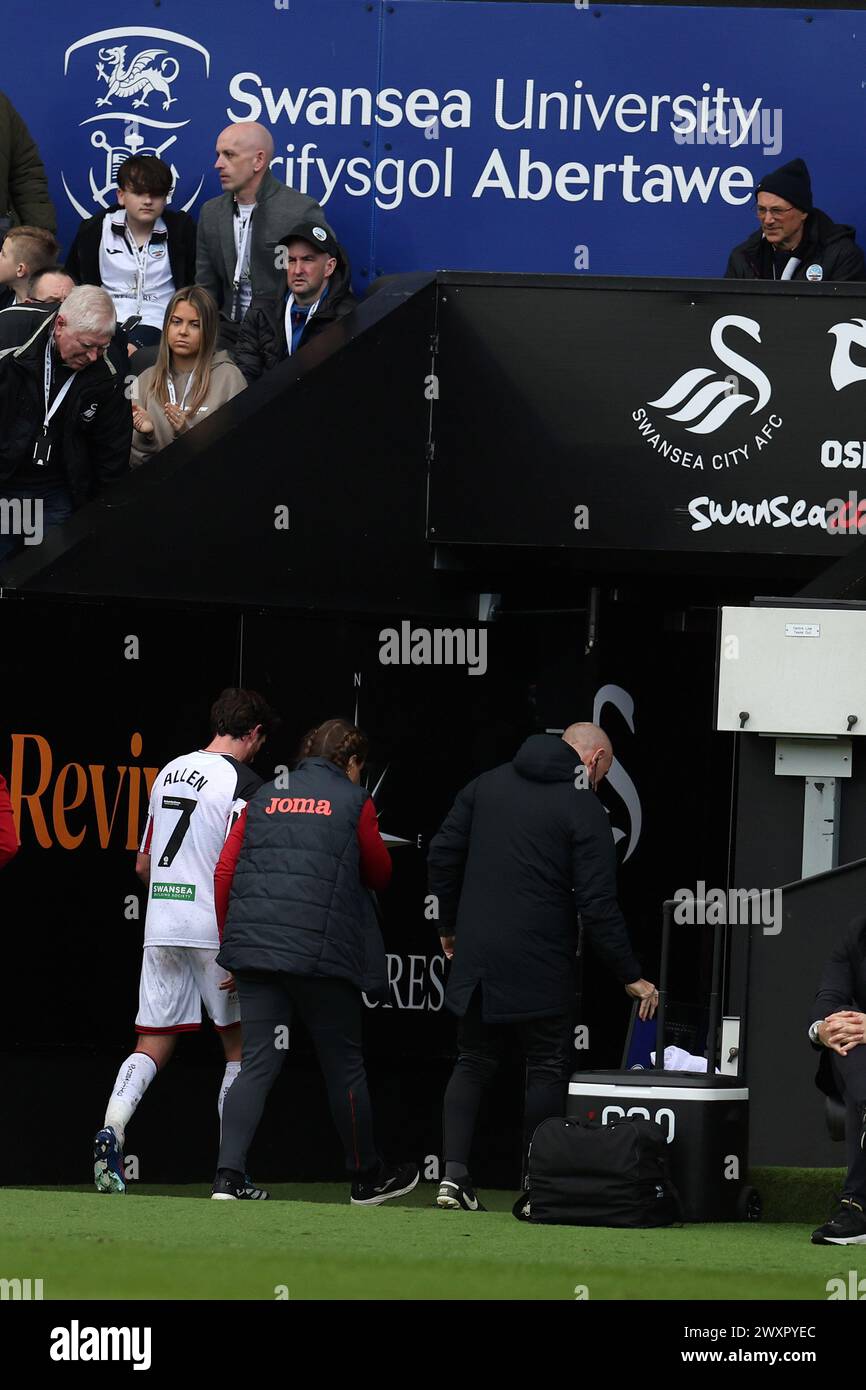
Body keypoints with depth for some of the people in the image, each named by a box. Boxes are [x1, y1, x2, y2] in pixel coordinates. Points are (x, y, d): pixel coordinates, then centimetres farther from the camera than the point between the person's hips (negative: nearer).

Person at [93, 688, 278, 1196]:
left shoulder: (170, 773, 14)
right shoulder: (244, 783, -8)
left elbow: (143, 865, 20)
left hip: (160, 927, 6)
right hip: (216, 931, -6)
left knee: (153, 1044, 6)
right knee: (240, 1044, 8)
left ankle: (112, 1127, -19)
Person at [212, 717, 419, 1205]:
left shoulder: (264, 799, 13)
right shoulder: (355, 802, 1)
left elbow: (224, 873, 11)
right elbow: (380, 875, 11)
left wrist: (230, 941, 18)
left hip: (254, 946, 4)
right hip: (321, 950, -4)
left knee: (258, 1063, 3)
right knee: (344, 1063, 9)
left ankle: (229, 1175, -11)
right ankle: (367, 1177, 21)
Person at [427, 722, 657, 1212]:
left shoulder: (488, 784, 9)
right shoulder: (584, 809, -7)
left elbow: (443, 854, 10)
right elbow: (598, 903, -11)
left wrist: (450, 924, 21)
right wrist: (631, 976, -5)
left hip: (477, 954, 5)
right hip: (541, 966, -5)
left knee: (473, 1061, 12)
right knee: (547, 1069, 4)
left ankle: (455, 1174, -1)